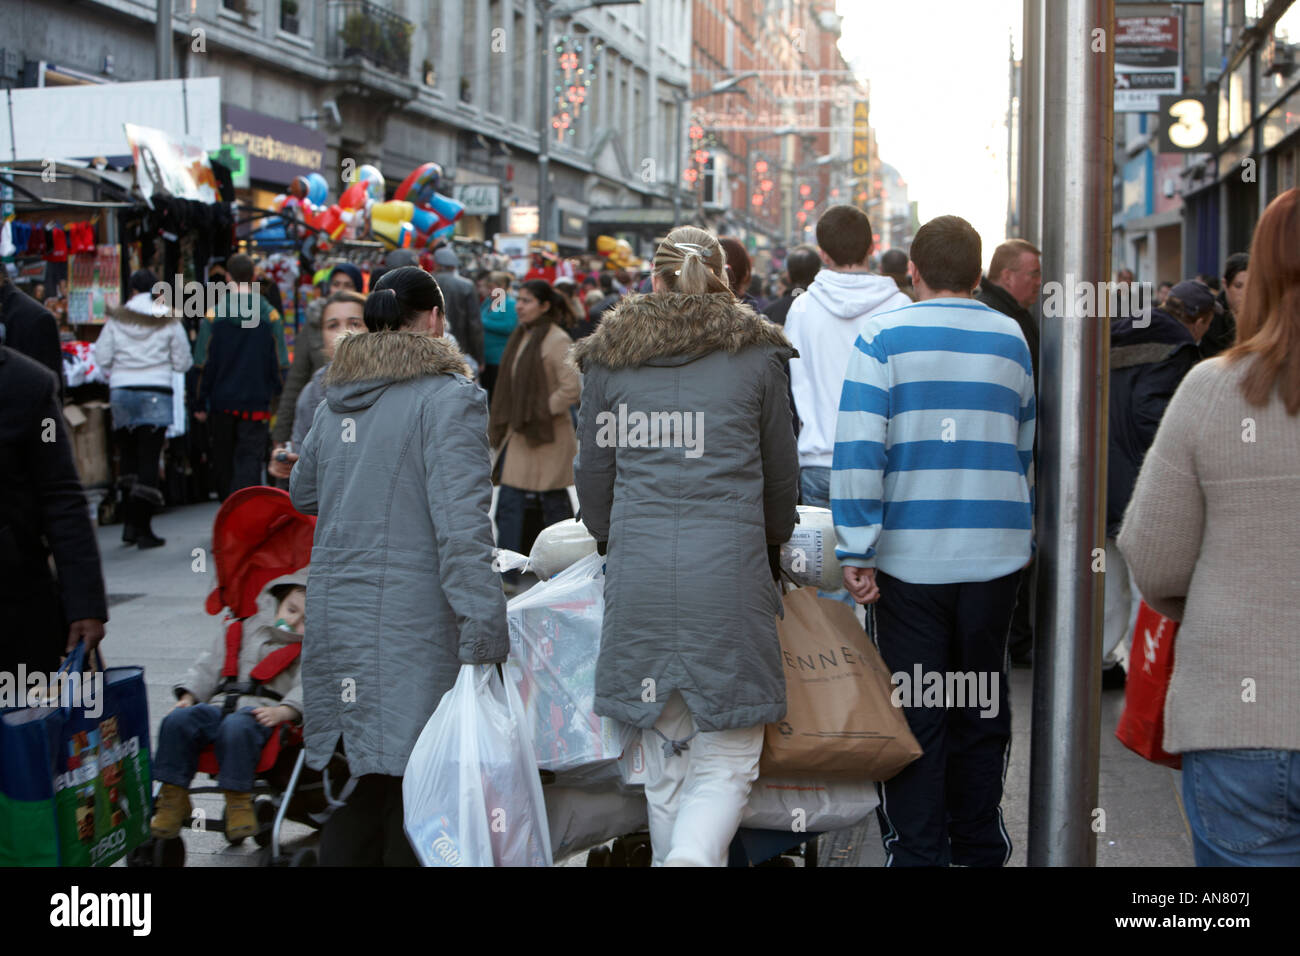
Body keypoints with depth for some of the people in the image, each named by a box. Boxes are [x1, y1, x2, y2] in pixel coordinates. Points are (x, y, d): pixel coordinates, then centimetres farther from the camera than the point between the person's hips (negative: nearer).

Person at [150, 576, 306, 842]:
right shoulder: (244, 630, 25)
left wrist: (282, 712, -21)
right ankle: (174, 797, -13)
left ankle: (238, 800, -27)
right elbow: (209, 666, 25)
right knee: (177, 721, -22)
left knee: (235, 728, -39)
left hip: (260, 711, -5)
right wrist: (189, 695, 9)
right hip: (220, 705, 5)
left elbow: (307, 688, -4)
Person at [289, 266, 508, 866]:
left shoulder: (336, 400, 15)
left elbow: (304, 494, 30)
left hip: (335, 614, 7)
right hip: (413, 622, -7)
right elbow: (461, 524, -17)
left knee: (360, 781, 13)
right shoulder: (449, 397, -7)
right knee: (414, 787, -2)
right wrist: (484, 636, -19)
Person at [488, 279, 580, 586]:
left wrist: (540, 413, -16)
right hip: (519, 434, 8)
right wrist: (502, 425, 14)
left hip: (548, 436, -8)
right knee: (509, 503, 5)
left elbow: (571, 388, -20)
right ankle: (506, 575, 11)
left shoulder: (557, 341, -14)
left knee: (553, 505, 1)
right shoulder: (521, 337, 12)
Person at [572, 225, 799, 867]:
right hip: (729, 573, -2)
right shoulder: (757, 356, 8)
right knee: (727, 764, 1)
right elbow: (781, 479, 15)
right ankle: (693, 857, -23)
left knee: (666, 768, 13)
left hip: (638, 576, 2)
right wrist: (771, 549, 35)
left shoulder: (609, 357, 11)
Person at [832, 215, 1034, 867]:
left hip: (911, 556, -3)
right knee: (982, 713, 14)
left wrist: (857, 551, -9)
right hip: (996, 553, 3)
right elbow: (1030, 451, 14)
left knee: (915, 715, 4)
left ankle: (917, 852, 5)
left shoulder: (884, 336, -5)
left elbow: (858, 449, -11)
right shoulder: (1011, 339, 7)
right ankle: (979, 849, 23)